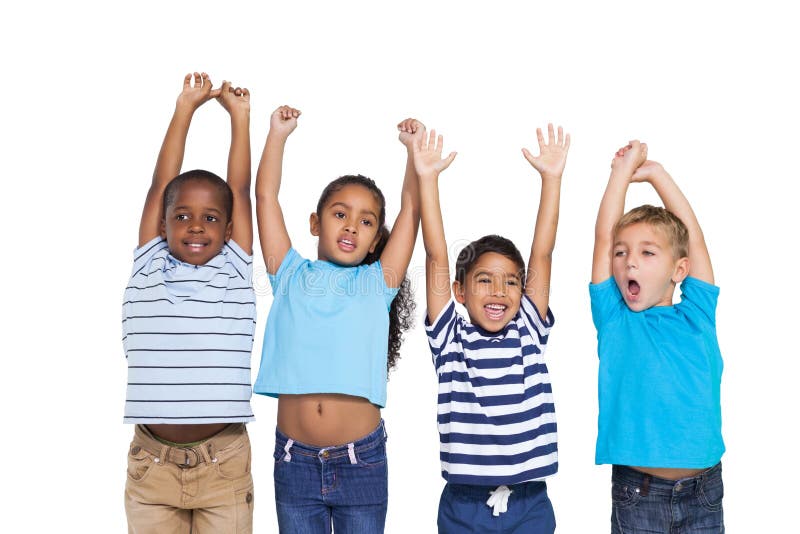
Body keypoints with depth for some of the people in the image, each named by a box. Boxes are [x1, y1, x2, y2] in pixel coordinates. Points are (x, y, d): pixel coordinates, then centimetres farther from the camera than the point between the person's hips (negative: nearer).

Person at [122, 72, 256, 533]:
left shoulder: (235, 271, 3)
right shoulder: (147, 268, 5)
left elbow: (241, 190, 5)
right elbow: (161, 184, 6)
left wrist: (240, 115, 11)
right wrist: (186, 107, 10)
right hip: (152, 462, 1)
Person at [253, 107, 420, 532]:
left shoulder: (378, 283, 8)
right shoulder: (291, 275, 8)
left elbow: (412, 207, 6)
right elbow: (266, 196, 6)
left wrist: (414, 147, 8)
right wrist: (279, 133, 8)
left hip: (361, 459, 0)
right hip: (295, 459, 0)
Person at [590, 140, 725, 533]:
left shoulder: (695, 317, 3)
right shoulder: (614, 319, 0)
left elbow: (693, 236, 2)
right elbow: (603, 236, -4)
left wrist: (655, 173, 7)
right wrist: (624, 168, 1)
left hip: (702, 489, 1)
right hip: (636, 490, -1)